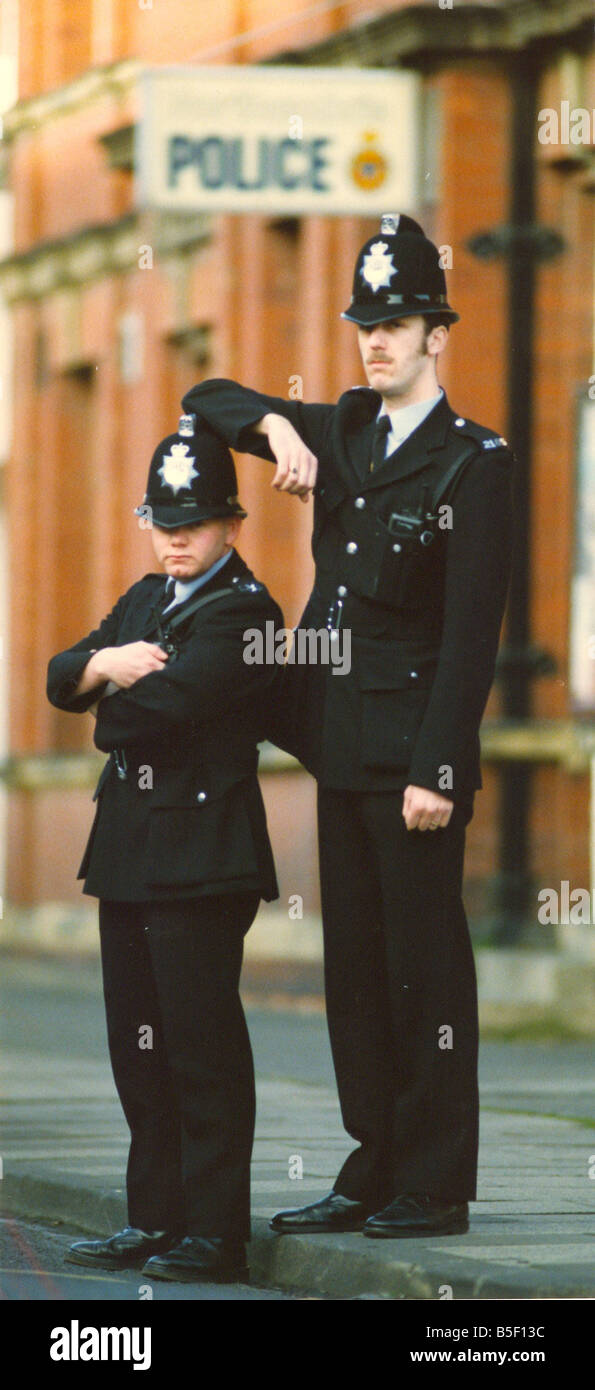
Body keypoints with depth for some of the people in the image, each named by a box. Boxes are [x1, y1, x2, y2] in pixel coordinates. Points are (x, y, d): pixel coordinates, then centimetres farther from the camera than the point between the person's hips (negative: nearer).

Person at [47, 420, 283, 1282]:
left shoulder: (242, 613, -9)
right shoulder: (145, 601, 19)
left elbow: (165, 703, -20)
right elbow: (63, 679, 12)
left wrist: (113, 706, 1)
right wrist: (107, 665, -9)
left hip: (203, 854, -9)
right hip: (130, 850, 9)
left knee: (202, 1045, -7)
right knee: (139, 1044, 10)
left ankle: (215, 1234, -4)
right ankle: (156, 1219, 16)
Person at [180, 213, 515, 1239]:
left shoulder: (473, 463, -8)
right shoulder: (341, 433, 13)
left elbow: (471, 633, -13)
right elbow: (209, 401, 22)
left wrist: (437, 770, -19)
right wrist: (275, 427, 0)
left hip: (413, 748, -7)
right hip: (341, 746, 7)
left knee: (423, 962, -4)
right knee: (354, 962, 9)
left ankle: (435, 1185, 0)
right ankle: (373, 1169, 15)